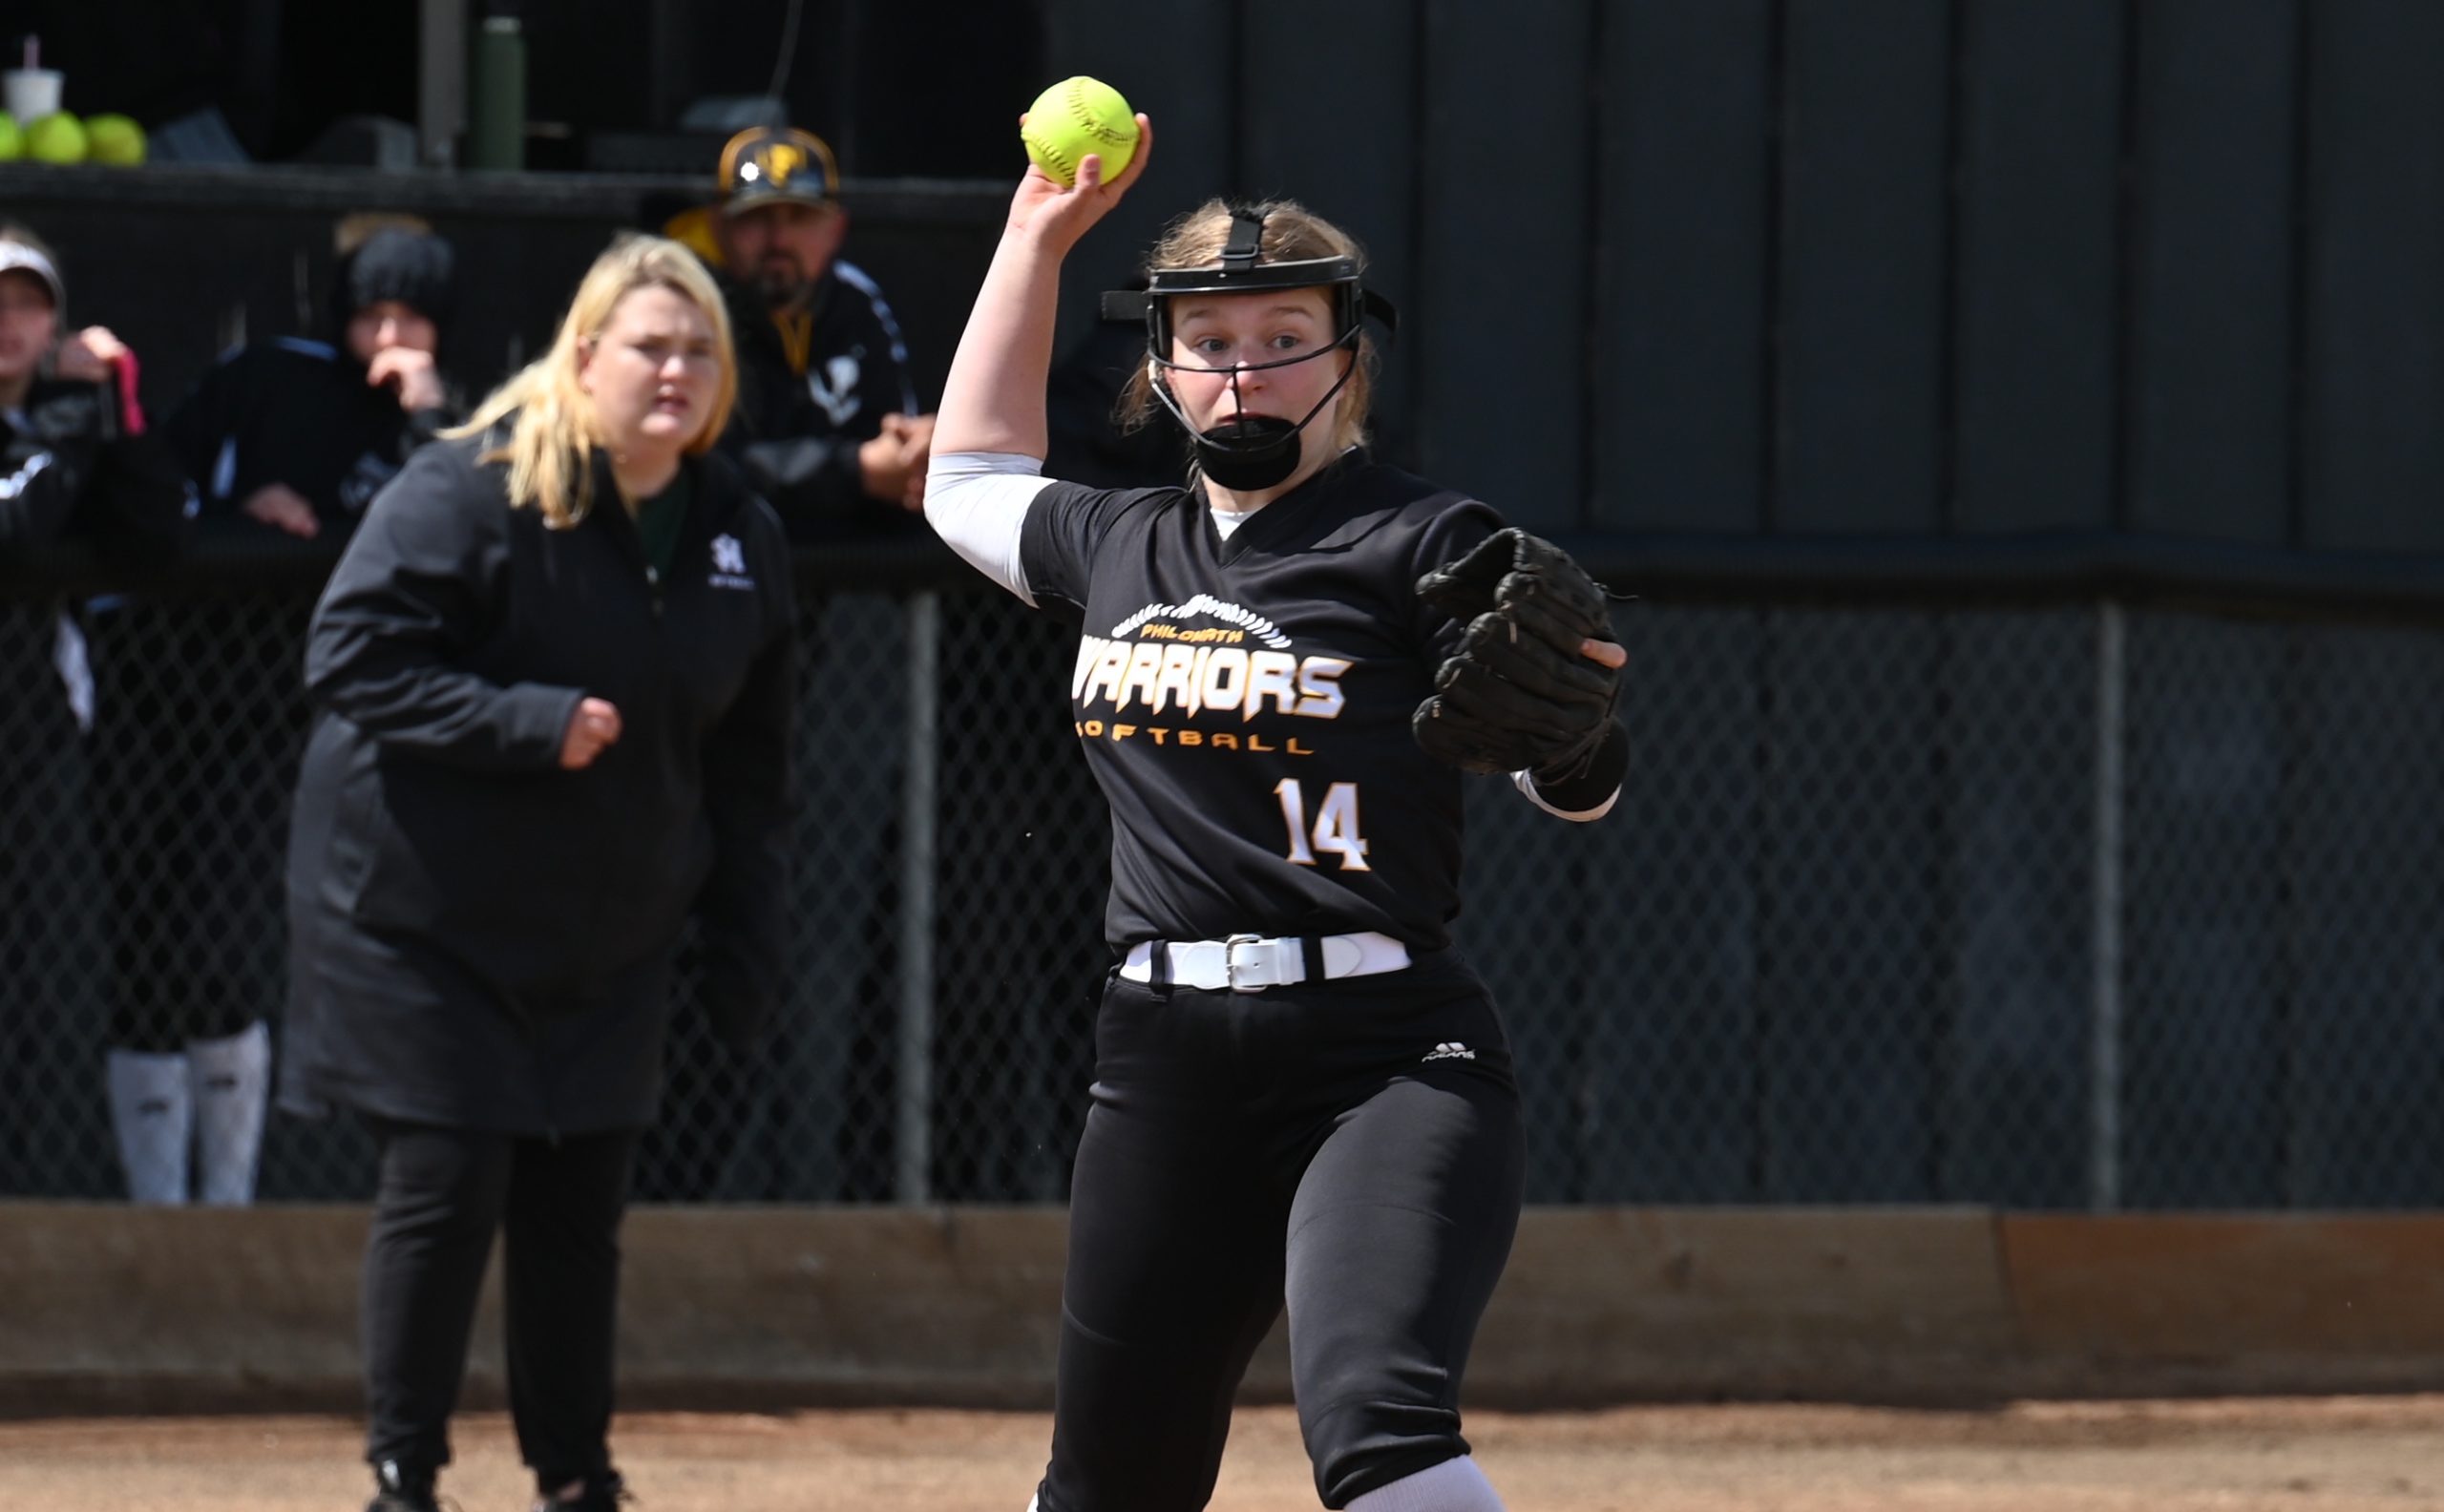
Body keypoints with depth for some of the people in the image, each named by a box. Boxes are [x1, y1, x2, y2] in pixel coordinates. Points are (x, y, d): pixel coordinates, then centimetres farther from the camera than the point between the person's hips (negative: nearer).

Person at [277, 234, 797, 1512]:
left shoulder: (740, 536, 5)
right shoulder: (470, 491, -14)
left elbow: (749, 766, 12)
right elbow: (351, 659, -18)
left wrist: (745, 944, 8)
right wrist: (531, 724, -25)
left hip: (605, 933, 5)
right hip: (424, 916, -5)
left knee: (579, 1208, 7)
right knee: (445, 1189, -7)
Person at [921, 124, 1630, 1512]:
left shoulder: (1423, 545, -4)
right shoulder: (1121, 548, 14)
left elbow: (1578, 789, -4)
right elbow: (971, 476, 35)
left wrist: (1575, 728, -28)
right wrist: (1038, 237, 32)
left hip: (1389, 1057, -6)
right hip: (1167, 1069, 6)